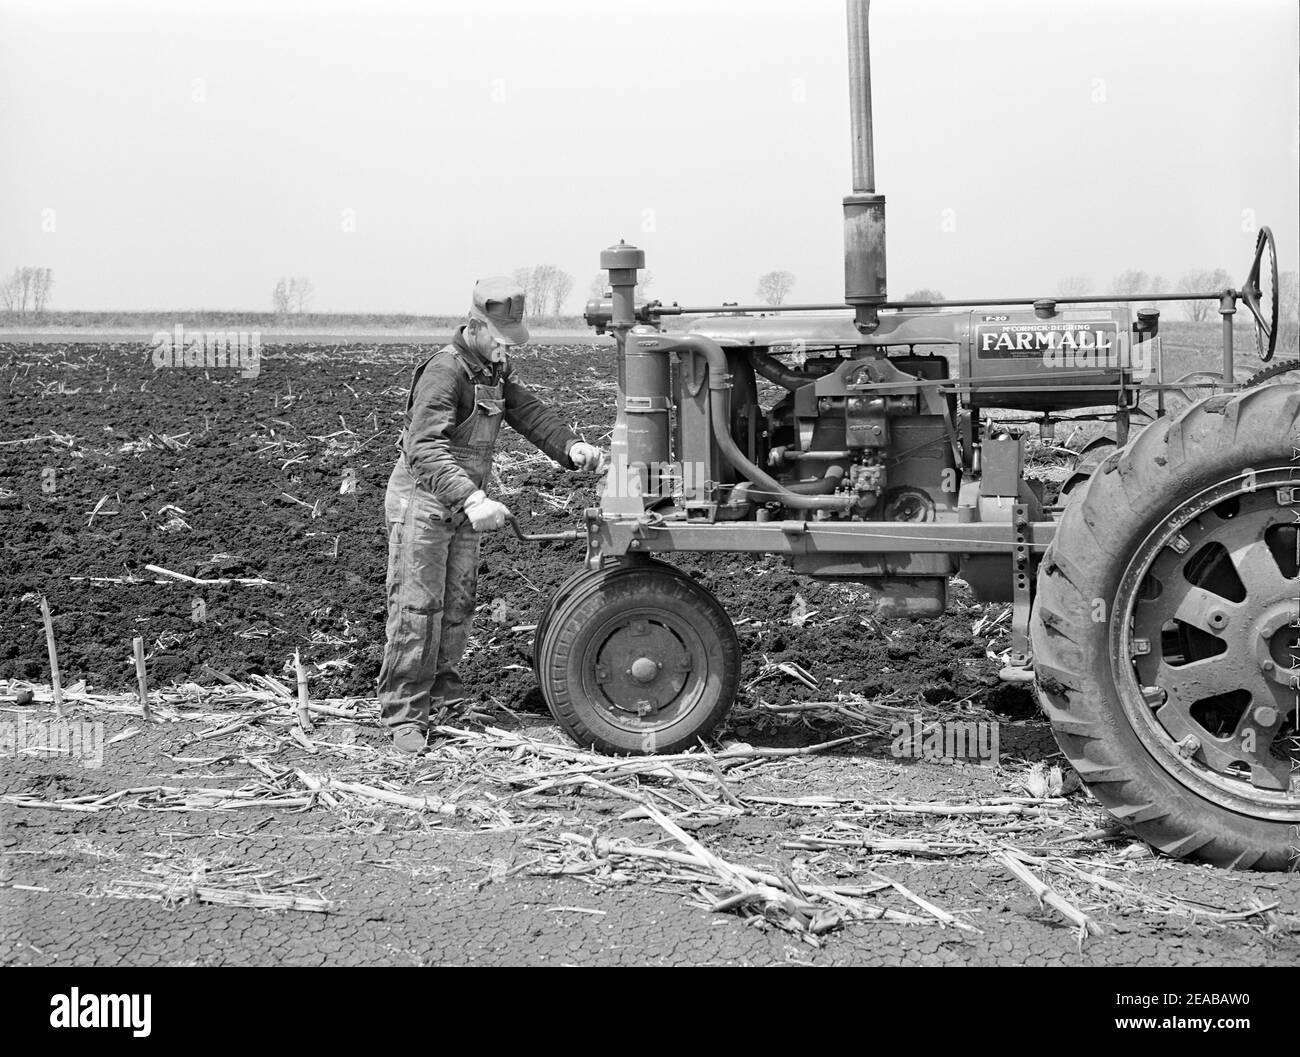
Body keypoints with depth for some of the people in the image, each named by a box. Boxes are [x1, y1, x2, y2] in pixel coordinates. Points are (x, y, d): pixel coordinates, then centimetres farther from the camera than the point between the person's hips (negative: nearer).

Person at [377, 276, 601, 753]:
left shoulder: (495, 370, 9)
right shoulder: (444, 372, -23)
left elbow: (527, 410, 8)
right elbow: (425, 449, -34)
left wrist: (570, 446, -13)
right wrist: (472, 500, -46)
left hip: (463, 505, 9)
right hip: (422, 503, -9)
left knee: (457, 603, 16)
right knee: (417, 608, -9)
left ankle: (439, 684, 32)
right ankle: (404, 714, -5)